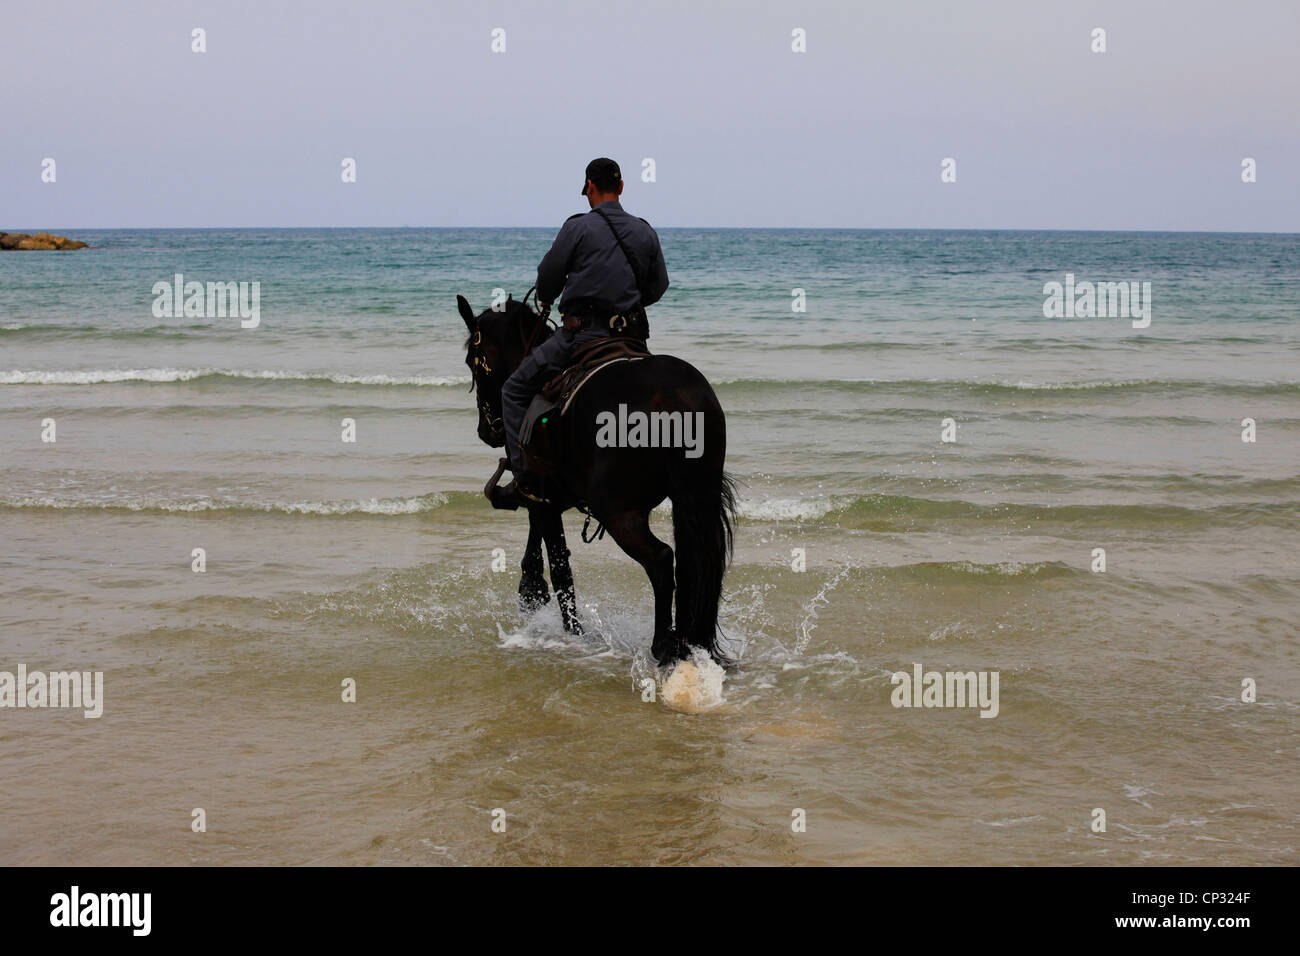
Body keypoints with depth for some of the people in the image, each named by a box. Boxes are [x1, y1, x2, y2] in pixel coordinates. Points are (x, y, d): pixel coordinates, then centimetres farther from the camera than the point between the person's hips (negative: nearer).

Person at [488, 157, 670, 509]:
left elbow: (547, 277, -1)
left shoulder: (578, 227, -6)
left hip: (581, 334, -5)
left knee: (515, 390, 7)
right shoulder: (646, 232, 9)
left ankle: (525, 478, -3)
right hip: (631, 335, 5)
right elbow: (658, 286, 15)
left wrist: (545, 299, 21)